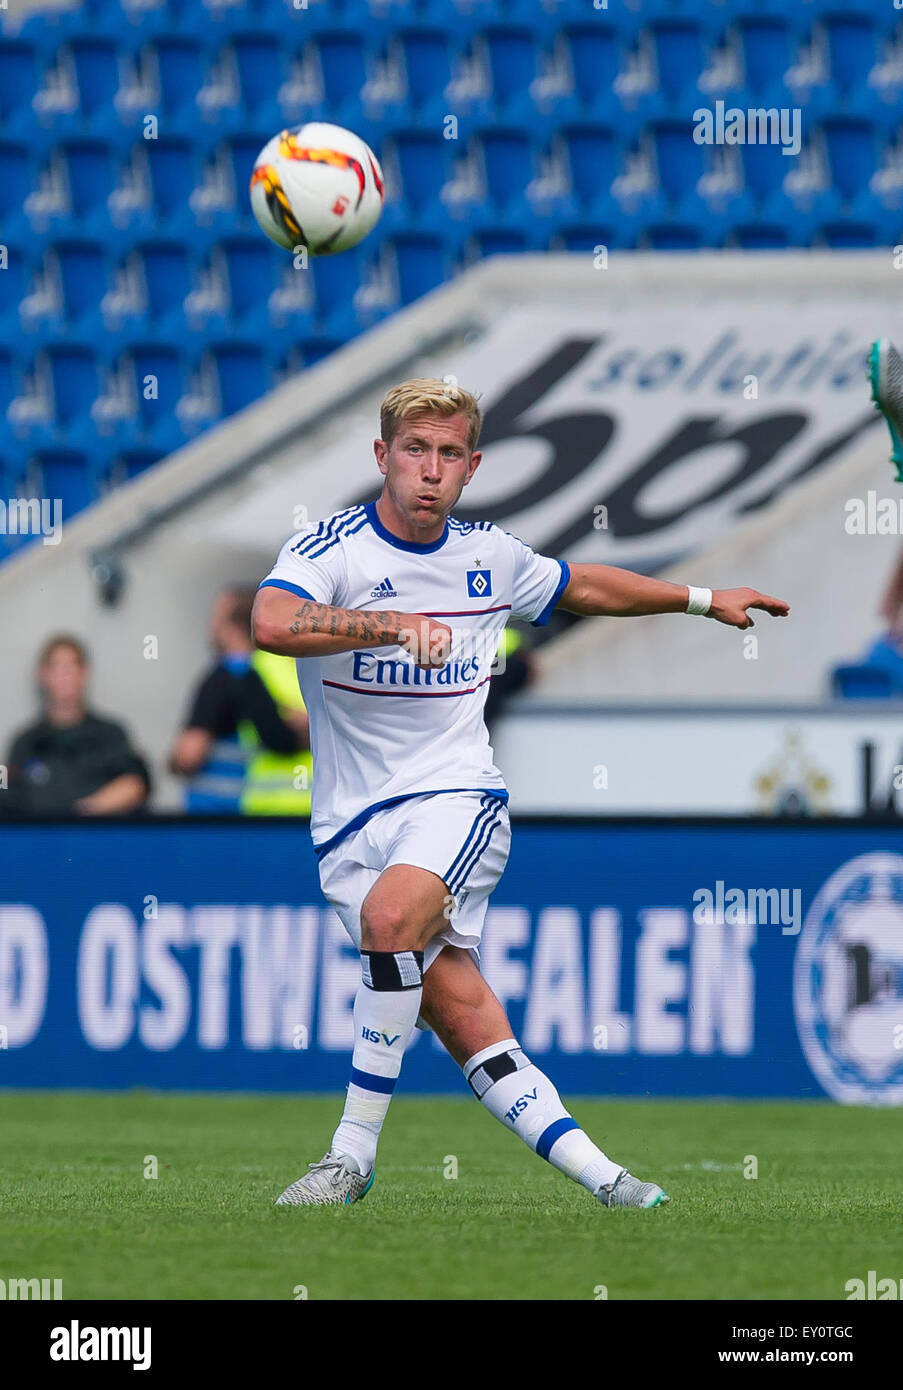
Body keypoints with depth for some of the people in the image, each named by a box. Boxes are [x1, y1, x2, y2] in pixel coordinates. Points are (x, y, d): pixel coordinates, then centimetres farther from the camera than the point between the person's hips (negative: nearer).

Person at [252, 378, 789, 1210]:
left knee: (391, 914, -32)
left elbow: (583, 586, 32)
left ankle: (355, 1149, -24)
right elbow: (271, 624, -26)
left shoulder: (489, 556, 11)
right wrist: (394, 624, -33)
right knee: (466, 1022, -15)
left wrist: (705, 600, 40)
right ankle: (596, 1174, -8)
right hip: (354, 822, -1)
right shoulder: (333, 549, -4)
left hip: (457, 798, 1)